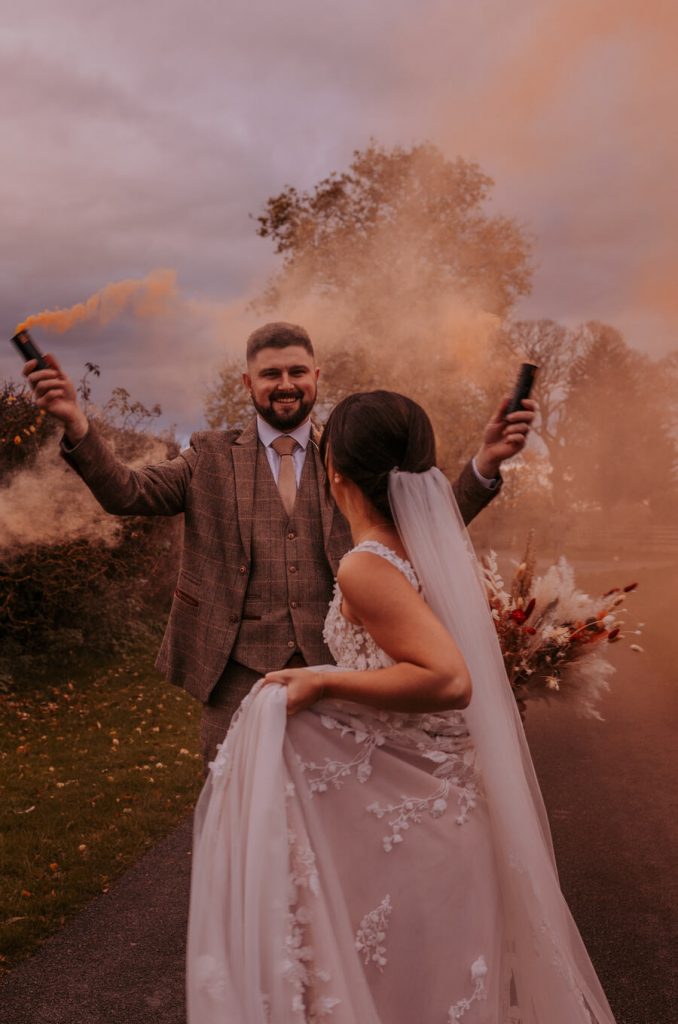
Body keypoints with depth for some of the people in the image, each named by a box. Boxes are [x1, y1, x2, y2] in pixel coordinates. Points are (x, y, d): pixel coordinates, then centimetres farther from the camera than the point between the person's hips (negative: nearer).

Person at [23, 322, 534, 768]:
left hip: (332, 663, 1)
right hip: (239, 667, -1)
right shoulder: (213, 456, 5)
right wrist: (77, 424, -22)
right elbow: (127, 492, -5)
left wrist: (485, 461, -17)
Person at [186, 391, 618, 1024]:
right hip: (450, 801, 7)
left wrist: (321, 684, -23)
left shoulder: (366, 567, -21)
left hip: (401, 817, -7)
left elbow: (449, 679, -30)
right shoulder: (437, 548, 1)